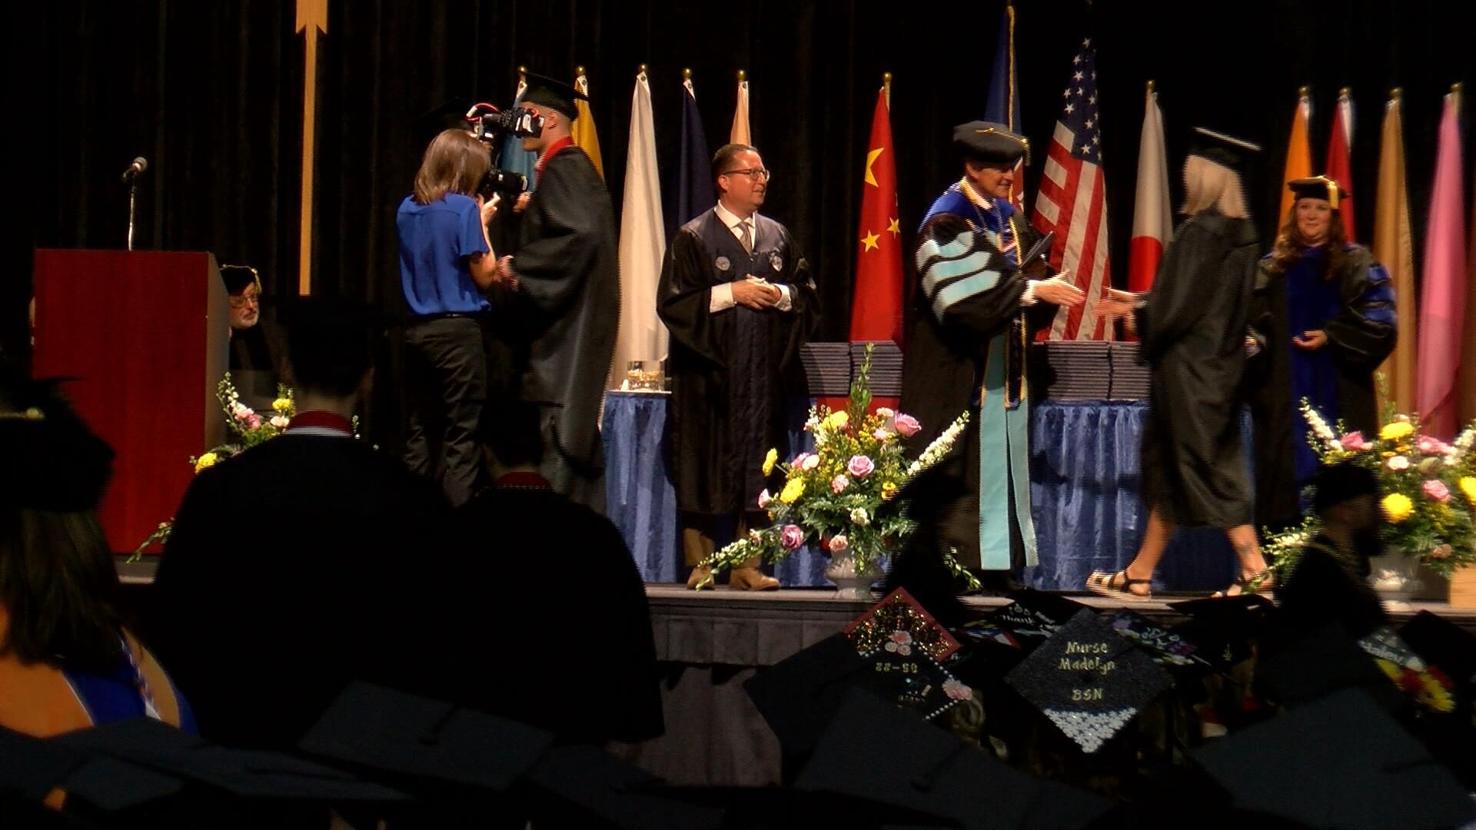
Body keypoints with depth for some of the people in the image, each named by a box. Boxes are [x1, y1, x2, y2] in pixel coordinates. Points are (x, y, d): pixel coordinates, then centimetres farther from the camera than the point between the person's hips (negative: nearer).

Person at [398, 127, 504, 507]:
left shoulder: (407, 209, 11)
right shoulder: (464, 209, -10)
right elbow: (484, 275, -7)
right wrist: (483, 222, 3)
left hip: (417, 329, 6)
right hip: (457, 330, -6)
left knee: (420, 433, 10)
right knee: (461, 436, -4)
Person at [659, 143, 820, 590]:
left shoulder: (777, 236, 13)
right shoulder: (694, 238, -1)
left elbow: (808, 296, 13)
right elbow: (673, 301, -8)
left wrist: (779, 295, -7)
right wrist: (731, 293, -13)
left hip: (765, 371, 4)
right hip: (712, 373, -4)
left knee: (756, 470, 3)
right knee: (709, 469, -3)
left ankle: (746, 563, 7)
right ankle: (702, 562, 2)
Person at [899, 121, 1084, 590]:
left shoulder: (1007, 217, 14)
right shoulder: (946, 221, -11)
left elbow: (1020, 277, 17)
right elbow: (964, 292, -22)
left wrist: (1045, 290, -5)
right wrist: (1033, 290, -22)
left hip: (1001, 370, 8)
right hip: (958, 372, -8)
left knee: (1003, 463, 6)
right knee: (958, 473, -9)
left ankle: (998, 567, 9)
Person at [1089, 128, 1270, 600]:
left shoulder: (1200, 231, -19)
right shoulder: (1241, 232, 8)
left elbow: (1178, 308, -20)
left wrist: (1139, 319, 0)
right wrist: (1139, 304, 21)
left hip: (1188, 368, -9)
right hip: (1219, 363, 9)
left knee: (1204, 471, -4)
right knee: (1169, 467, 15)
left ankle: (1253, 569, -7)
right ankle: (1141, 573, 21)